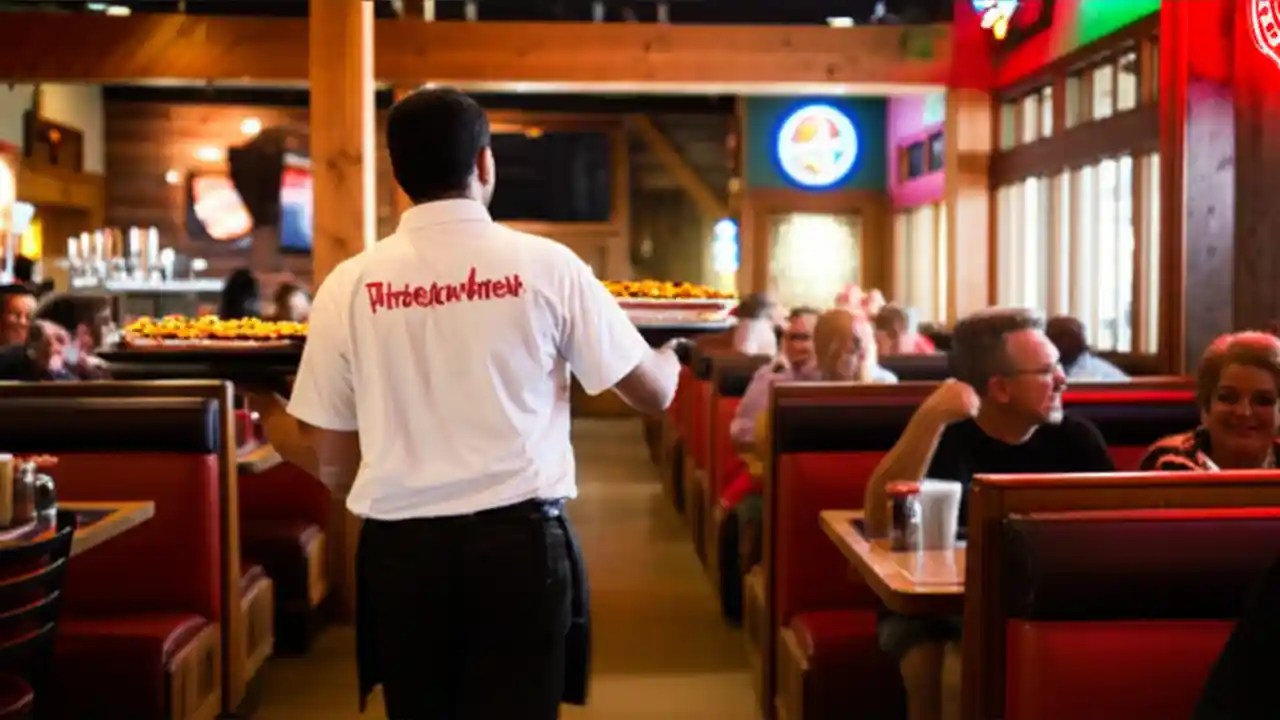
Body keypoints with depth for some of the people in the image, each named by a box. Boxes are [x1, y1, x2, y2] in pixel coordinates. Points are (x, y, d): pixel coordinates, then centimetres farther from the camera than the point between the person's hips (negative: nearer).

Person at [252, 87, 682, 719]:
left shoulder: (351, 282, -2)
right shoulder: (547, 265, -4)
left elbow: (332, 462, 2)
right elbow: (653, 393, 4)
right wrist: (673, 355, 27)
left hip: (400, 545, 2)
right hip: (519, 538, -2)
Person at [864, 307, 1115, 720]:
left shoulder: (1075, 439, 3)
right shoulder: (944, 437, -10)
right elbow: (879, 527, -25)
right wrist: (929, 418, -32)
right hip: (934, 609, -3)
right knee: (938, 674, -33)